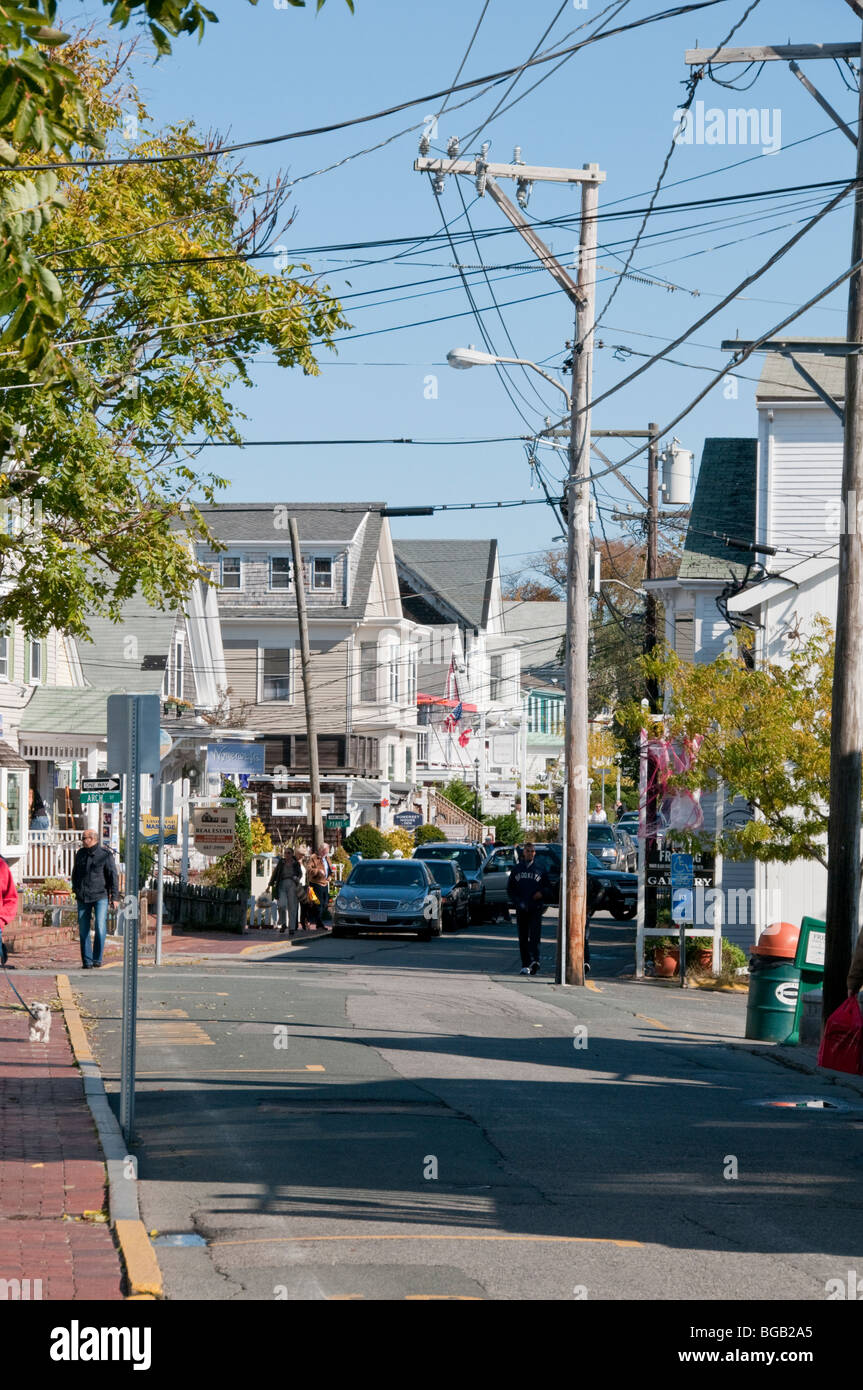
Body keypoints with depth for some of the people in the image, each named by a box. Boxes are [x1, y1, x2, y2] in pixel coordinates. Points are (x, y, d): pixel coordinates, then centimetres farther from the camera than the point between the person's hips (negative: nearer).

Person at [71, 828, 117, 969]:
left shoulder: (105, 854, -3)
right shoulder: (80, 854, 11)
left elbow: (113, 876, -3)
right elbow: (75, 873, 25)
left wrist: (114, 896, -7)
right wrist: (75, 889, 19)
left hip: (100, 896, -4)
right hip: (83, 898, 4)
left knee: (100, 927, -15)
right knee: (83, 930, 1)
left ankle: (97, 959, -3)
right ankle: (87, 961, 7)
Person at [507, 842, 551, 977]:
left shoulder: (540, 870, 9)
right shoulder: (516, 870, 11)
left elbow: (548, 887, 14)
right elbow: (510, 889, 12)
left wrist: (542, 892, -9)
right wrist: (517, 902, -4)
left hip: (536, 909, -2)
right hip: (521, 909, 2)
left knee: (535, 935, -17)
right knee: (523, 938, 3)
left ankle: (534, 960, -30)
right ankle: (525, 965, 8)